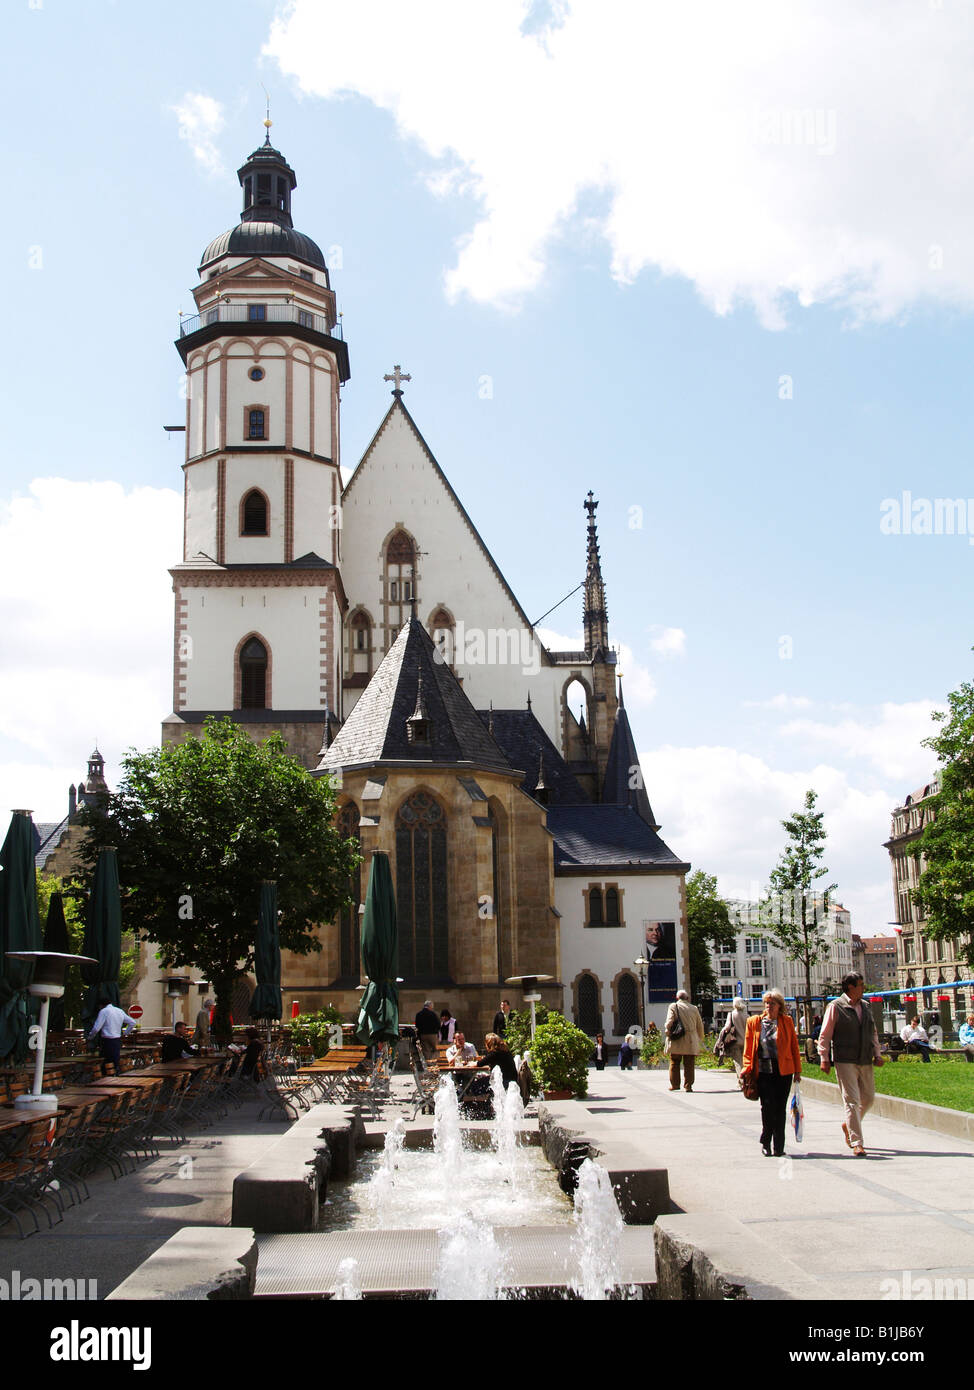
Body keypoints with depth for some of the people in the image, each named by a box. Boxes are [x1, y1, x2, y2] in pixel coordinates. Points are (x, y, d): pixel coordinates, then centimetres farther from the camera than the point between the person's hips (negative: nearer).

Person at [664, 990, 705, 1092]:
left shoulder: (673, 1006, 0)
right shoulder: (694, 1008, 8)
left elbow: (669, 1022, -11)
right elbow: (700, 1026, 12)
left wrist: (667, 1032, 3)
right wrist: (700, 1040, 22)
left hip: (677, 1041, -1)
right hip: (691, 1042, 2)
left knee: (674, 1063, 10)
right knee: (689, 1064, 5)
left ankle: (674, 1084, 11)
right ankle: (688, 1085, 2)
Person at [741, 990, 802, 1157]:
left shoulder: (787, 1022, 6)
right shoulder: (754, 1022, 6)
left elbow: (794, 1047, 8)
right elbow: (748, 1049, 8)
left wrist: (797, 1070, 5)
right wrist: (747, 1069, 0)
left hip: (783, 1071, 1)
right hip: (763, 1072, -1)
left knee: (780, 1108, 2)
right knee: (767, 1106, -9)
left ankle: (778, 1147, 11)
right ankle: (766, 1143, 7)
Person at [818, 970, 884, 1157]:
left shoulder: (865, 1007, 13)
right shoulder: (836, 1007, -5)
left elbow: (873, 1033, 22)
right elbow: (825, 1035, -4)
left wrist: (877, 1054, 10)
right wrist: (824, 1058, -10)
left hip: (865, 1062, 6)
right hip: (845, 1061, -6)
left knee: (868, 1098, 12)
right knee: (852, 1100, -8)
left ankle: (848, 1125, 37)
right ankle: (856, 1143, -6)